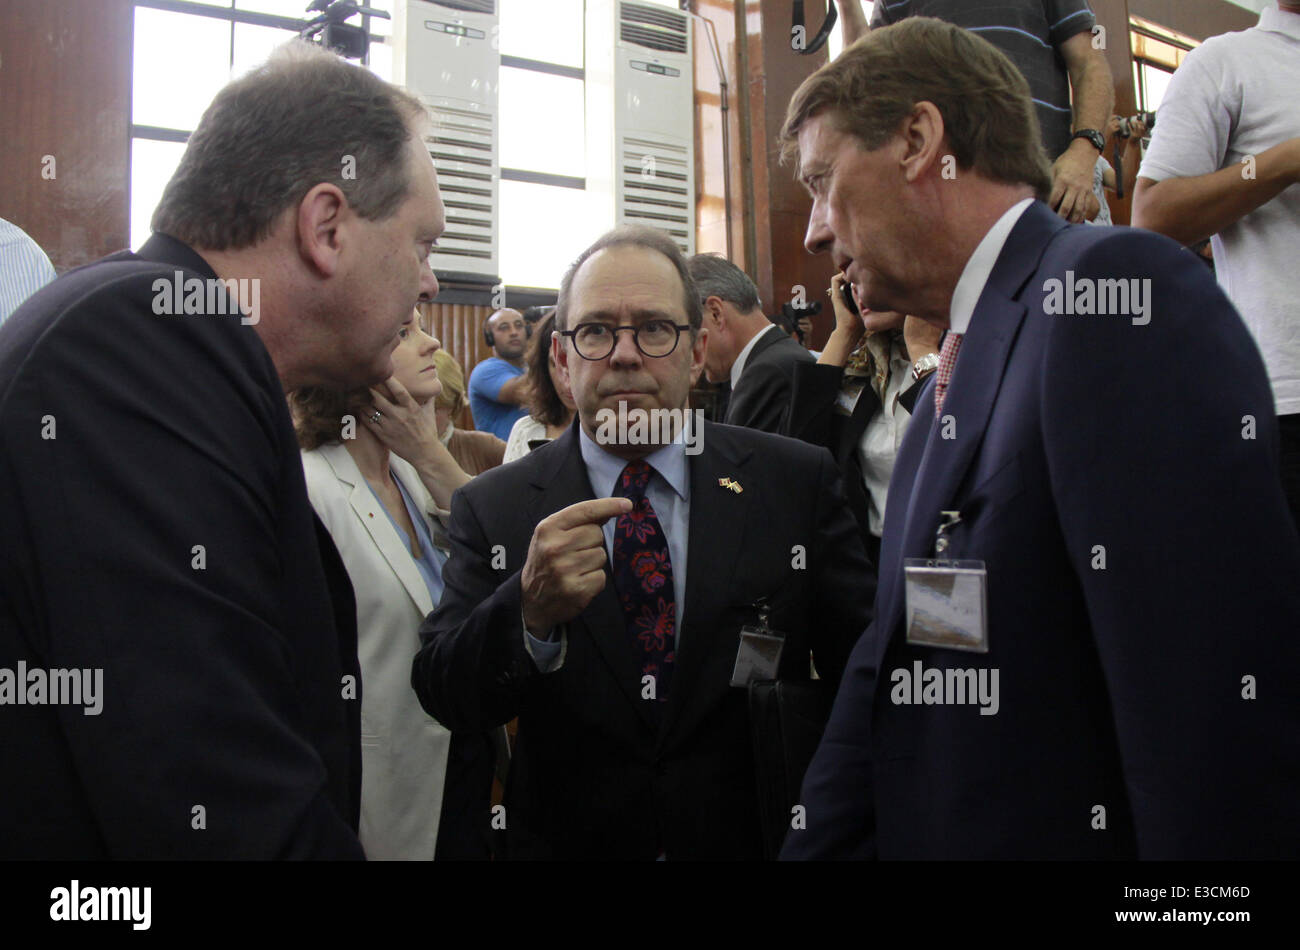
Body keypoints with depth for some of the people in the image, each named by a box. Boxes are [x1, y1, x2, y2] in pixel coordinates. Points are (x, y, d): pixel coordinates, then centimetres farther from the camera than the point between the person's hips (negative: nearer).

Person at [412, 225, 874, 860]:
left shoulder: (798, 482, -9)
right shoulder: (492, 509, -8)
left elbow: (864, 670, -7)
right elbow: (442, 700, -14)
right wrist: (531, 613, -32)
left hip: (758, 836, 0)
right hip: (568, 840, 0)